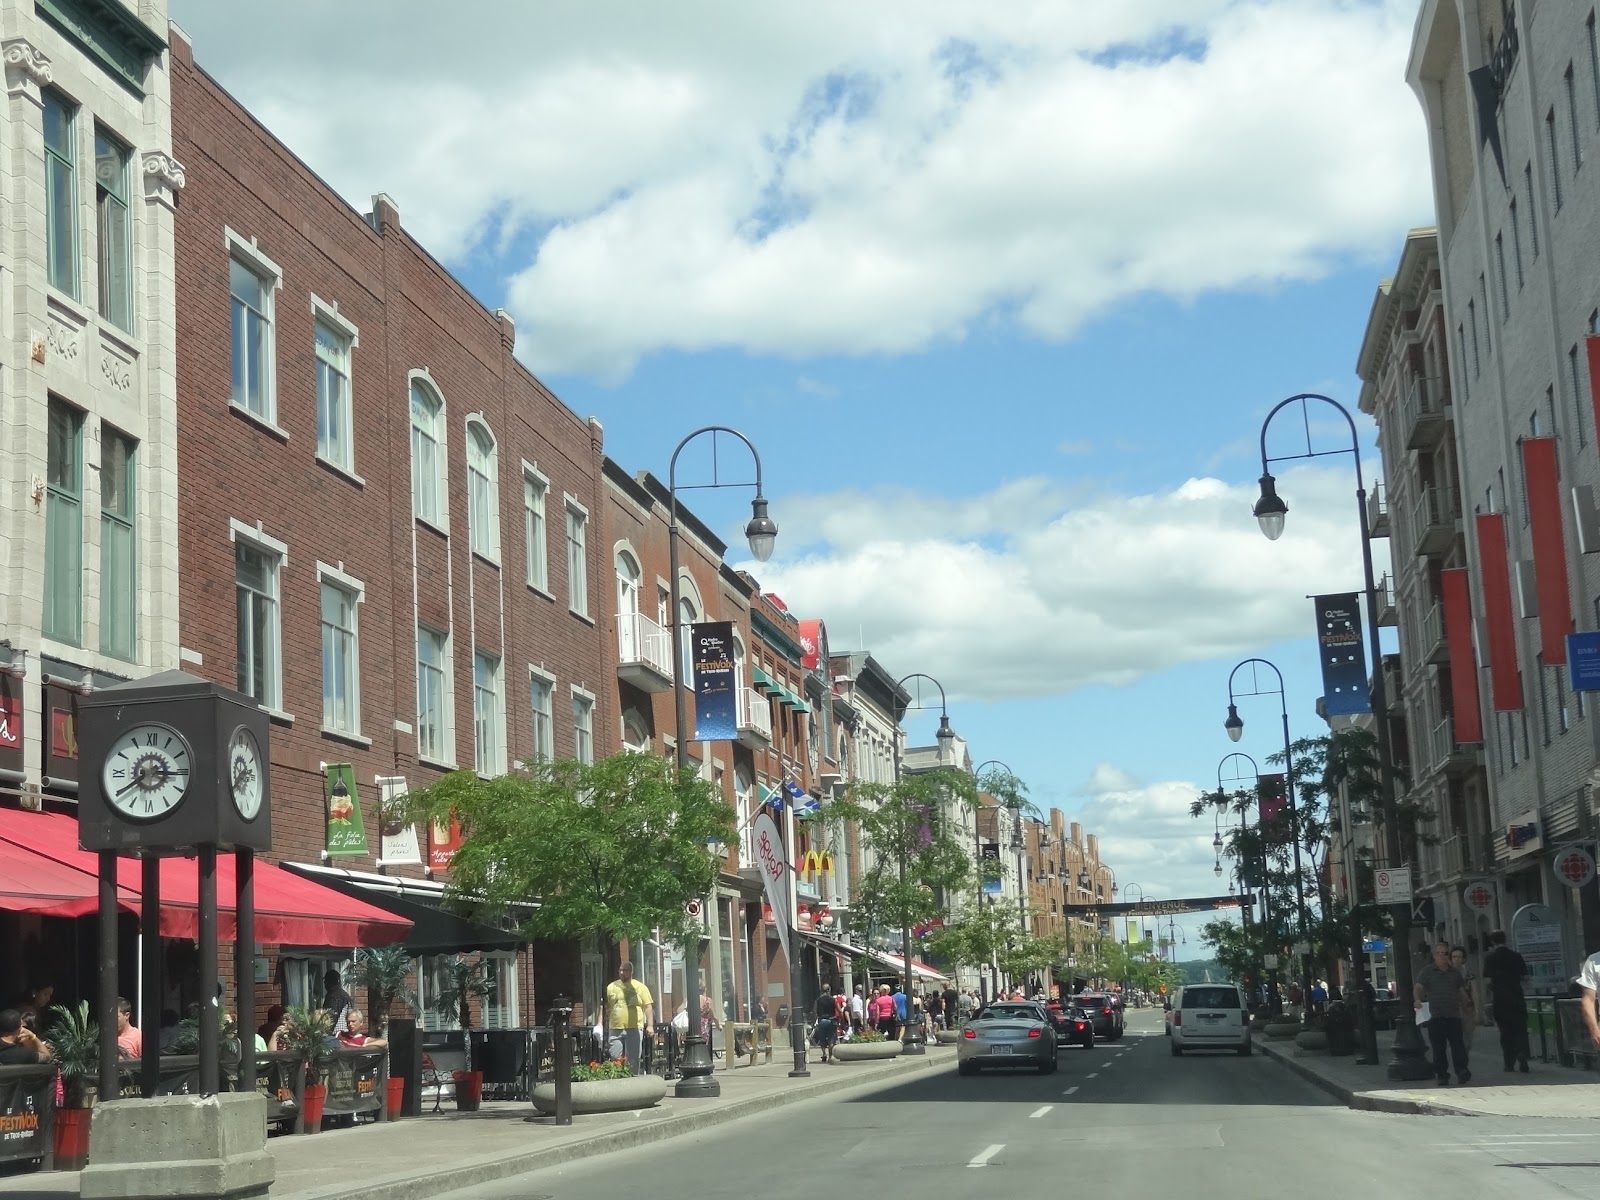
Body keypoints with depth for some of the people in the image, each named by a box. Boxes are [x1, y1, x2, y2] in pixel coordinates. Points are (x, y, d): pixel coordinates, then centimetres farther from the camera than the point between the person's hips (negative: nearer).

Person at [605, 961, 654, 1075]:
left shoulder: (640, 987, 7)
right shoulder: (611, 987, 12)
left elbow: (648, 1007, 4)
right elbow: (604, 1007, 13)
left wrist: (650, 1026, -6)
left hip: (634, 1029, -2)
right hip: (615, 1029, 2)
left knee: (633, 1061, -2)